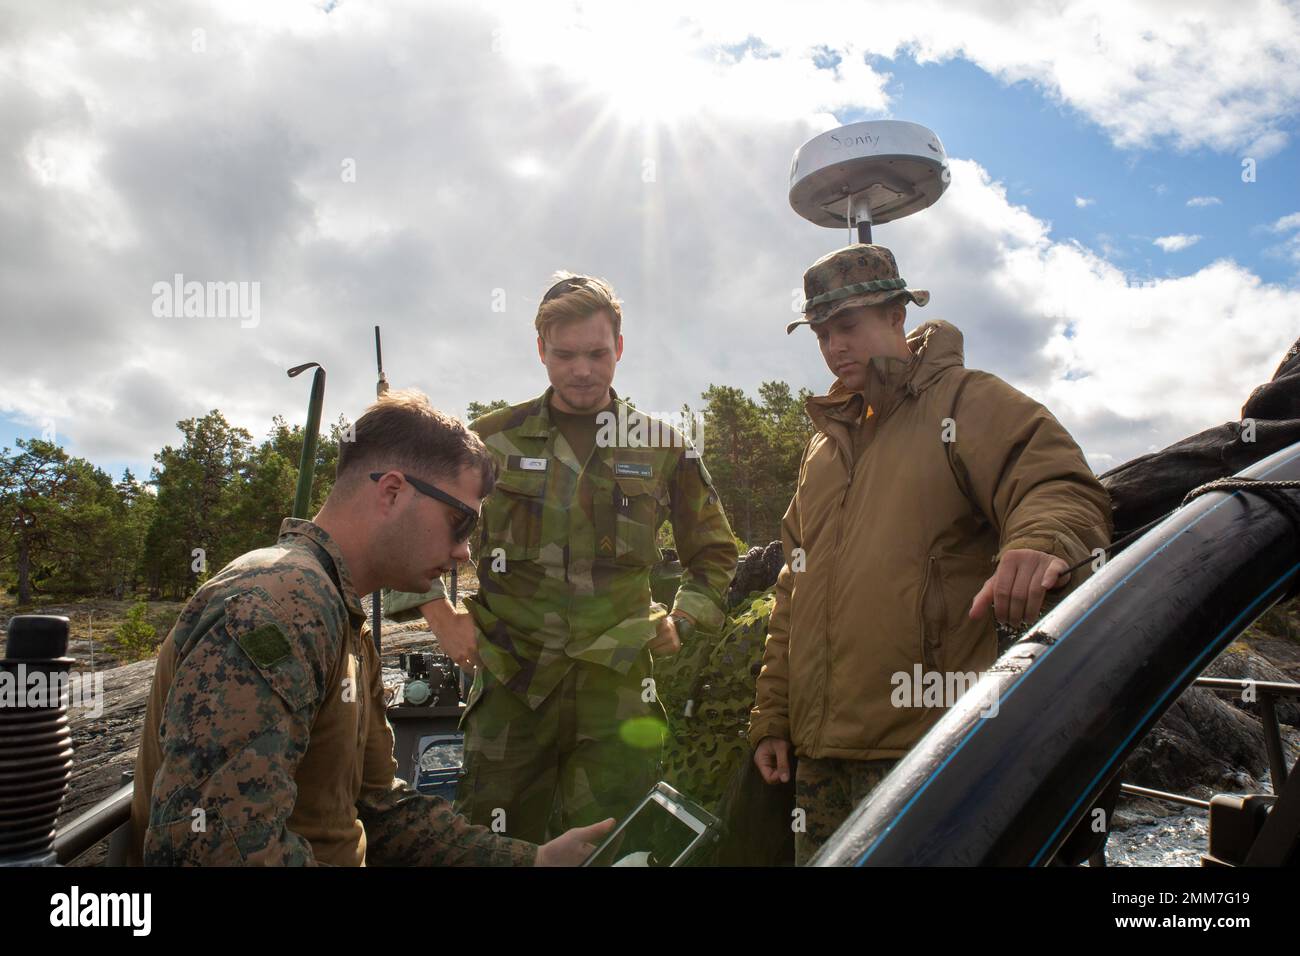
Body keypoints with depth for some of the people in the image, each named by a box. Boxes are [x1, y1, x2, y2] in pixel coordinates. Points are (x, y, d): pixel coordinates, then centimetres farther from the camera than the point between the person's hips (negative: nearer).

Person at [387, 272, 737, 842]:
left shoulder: (663, 447, 5)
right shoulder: (494, 438, 3)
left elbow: (714, 553, 17)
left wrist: (682, 620, 3)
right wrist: (438, 613, 2)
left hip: (617, 686, 0)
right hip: (510, 680, 1)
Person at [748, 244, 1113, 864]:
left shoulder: (967, 401, 1)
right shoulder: (824, 443, 21)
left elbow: (1063, 487, -15)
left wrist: (1041, 543, -39)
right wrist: (771, 718, 19)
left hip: (929, 747, -6)